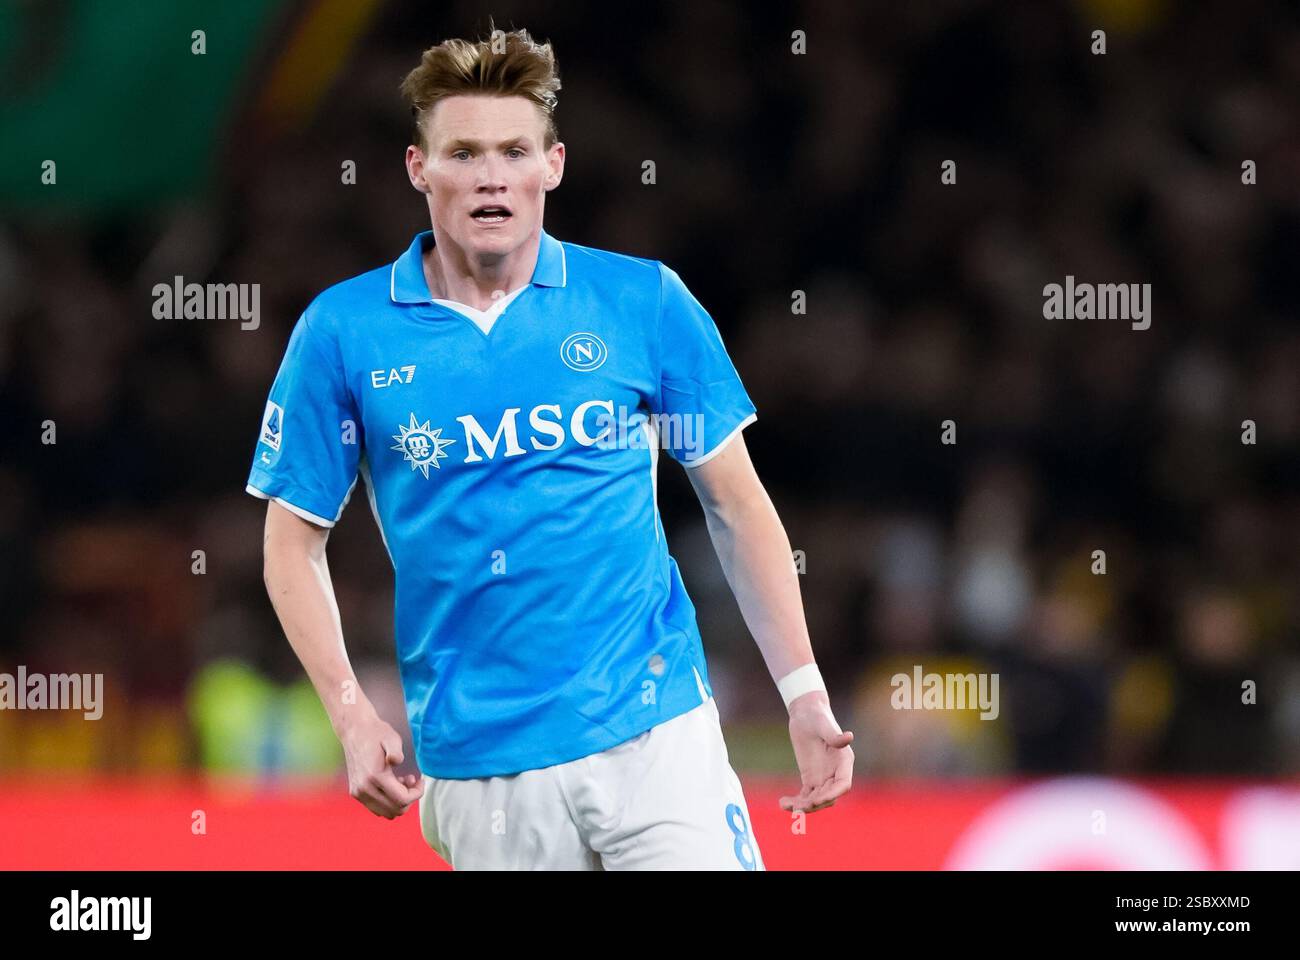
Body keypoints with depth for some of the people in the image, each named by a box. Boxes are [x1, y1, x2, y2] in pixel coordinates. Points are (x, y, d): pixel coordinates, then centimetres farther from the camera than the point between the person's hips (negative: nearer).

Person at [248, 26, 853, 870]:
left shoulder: (645, 303, 2)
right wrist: (352, 714, -5)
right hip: (478, 761, 0)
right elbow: (295, 540, 7)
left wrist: (805, 695, 3)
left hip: (655, 733, 0)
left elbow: (736, 502, 8)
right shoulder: (342, 333, 1)